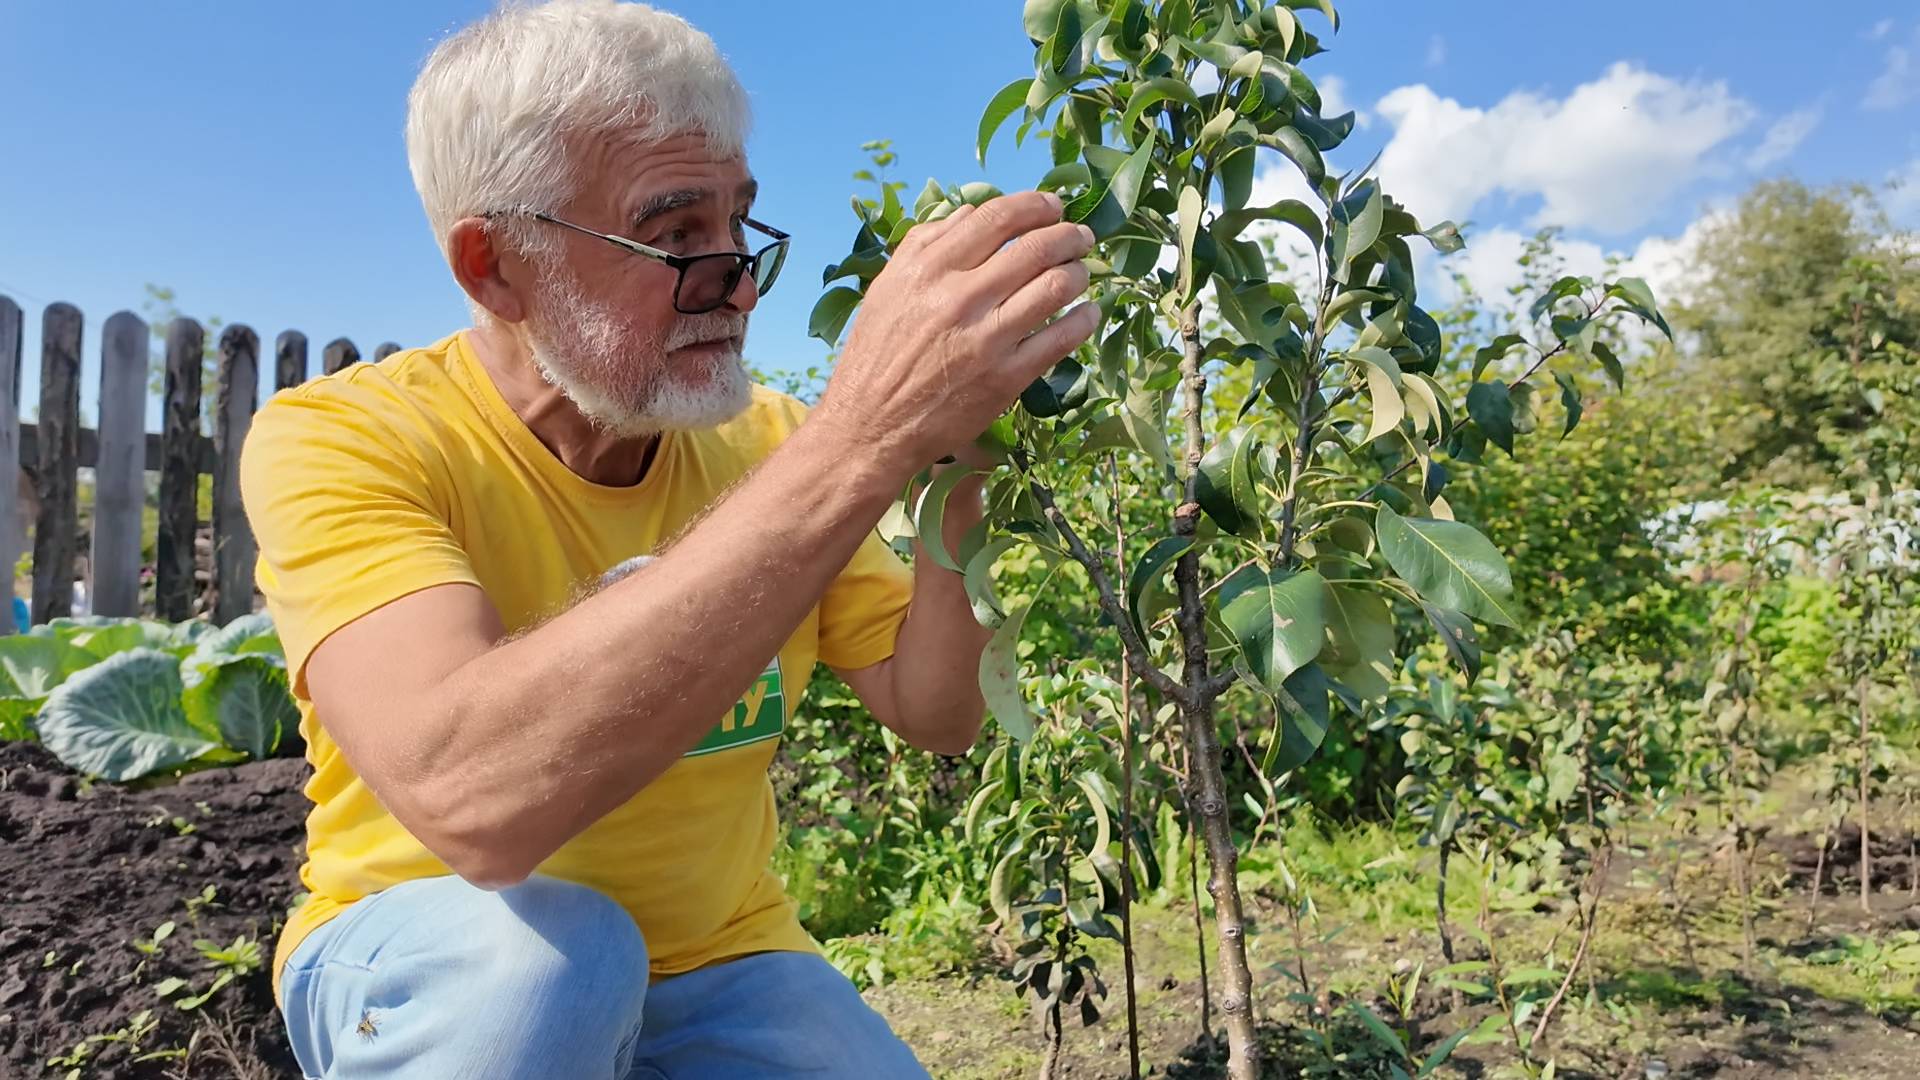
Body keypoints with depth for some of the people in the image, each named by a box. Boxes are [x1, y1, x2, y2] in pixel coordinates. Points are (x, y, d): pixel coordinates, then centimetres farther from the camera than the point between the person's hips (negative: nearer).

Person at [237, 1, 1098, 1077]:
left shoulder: (767, 441, -5)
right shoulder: (340, 441, -20)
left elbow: (937, 717, -6)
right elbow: (470, 795, -40)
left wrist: (952, 479, -23)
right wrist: (860, 441, -43)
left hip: (717, 958, 4)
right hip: (426, 960, -3)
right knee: (543, 944, -34)